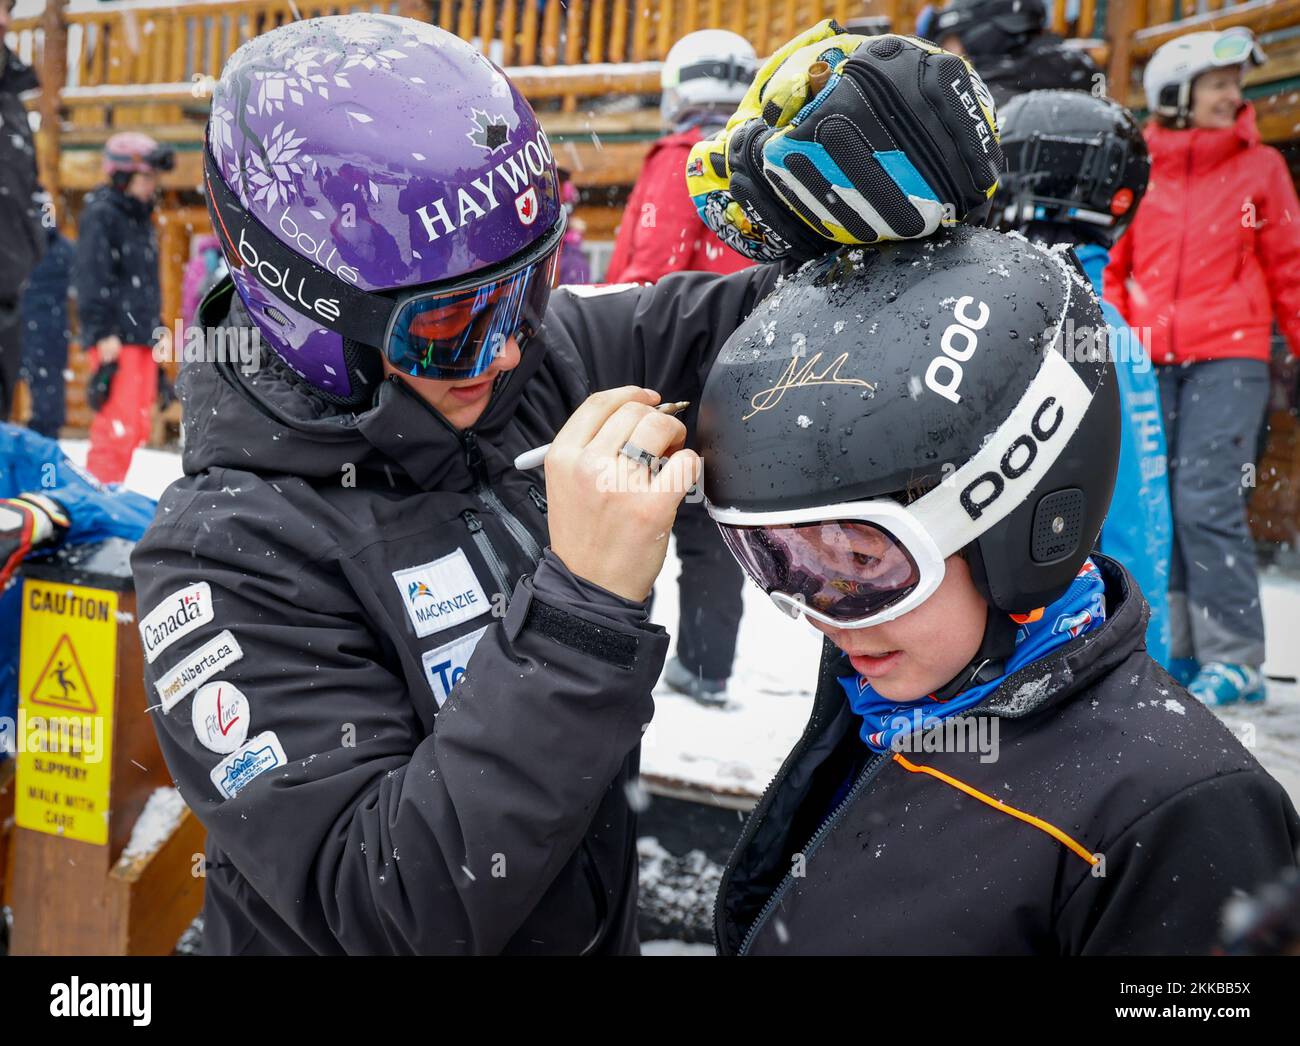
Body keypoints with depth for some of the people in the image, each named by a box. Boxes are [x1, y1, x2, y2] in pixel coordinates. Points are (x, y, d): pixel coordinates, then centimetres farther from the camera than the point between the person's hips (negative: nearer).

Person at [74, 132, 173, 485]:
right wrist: (104, 336, -20)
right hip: (116, 340, -9)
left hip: (143, 337, 9)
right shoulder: (101, 214, -7)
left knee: (135, 428, 10)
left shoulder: (140, 217, 19)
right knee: (118, 425, -13)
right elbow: (92, 280, -14)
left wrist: (155, 330, 23)